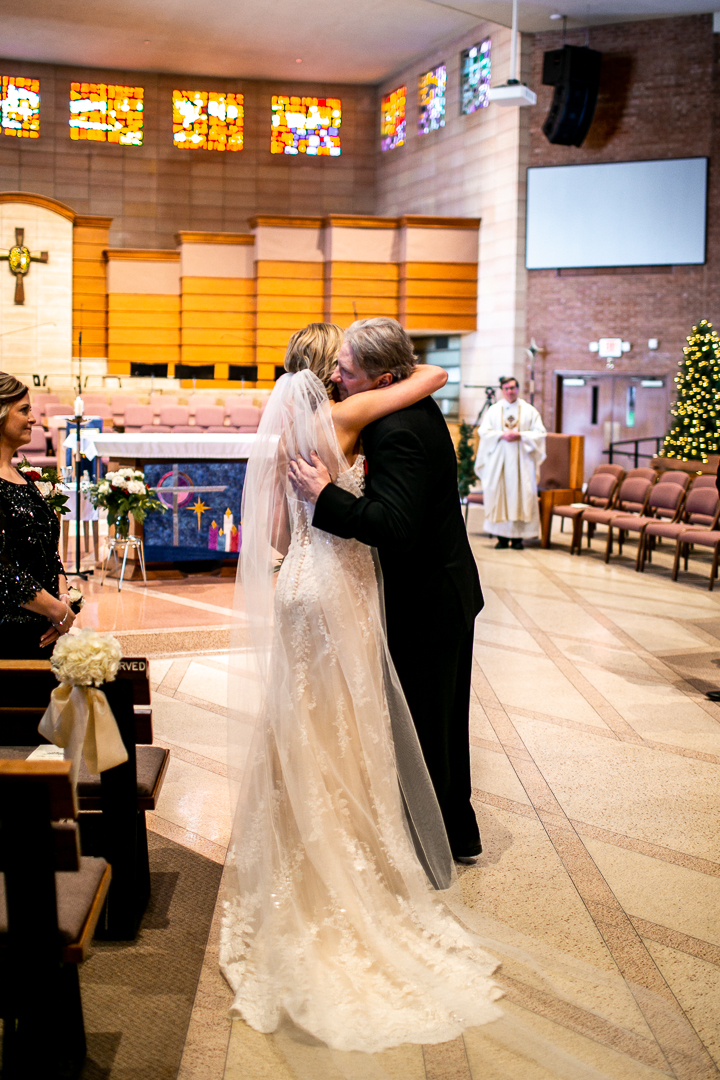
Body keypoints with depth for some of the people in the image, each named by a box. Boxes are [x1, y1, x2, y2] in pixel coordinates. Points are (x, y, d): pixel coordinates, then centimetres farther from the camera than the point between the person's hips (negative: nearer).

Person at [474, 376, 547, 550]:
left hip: (521, 459, -1)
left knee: (521, 495, -5)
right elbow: (484, 431, 2)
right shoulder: (493, 410, 10)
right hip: (499, 459, 1)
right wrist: (502, 435, -14)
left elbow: (540, 433, 2)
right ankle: (502, 536, 0)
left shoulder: (529, 410, 8)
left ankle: (518, 536, -3)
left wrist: (520, 436, -13)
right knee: (499, 495, -3)